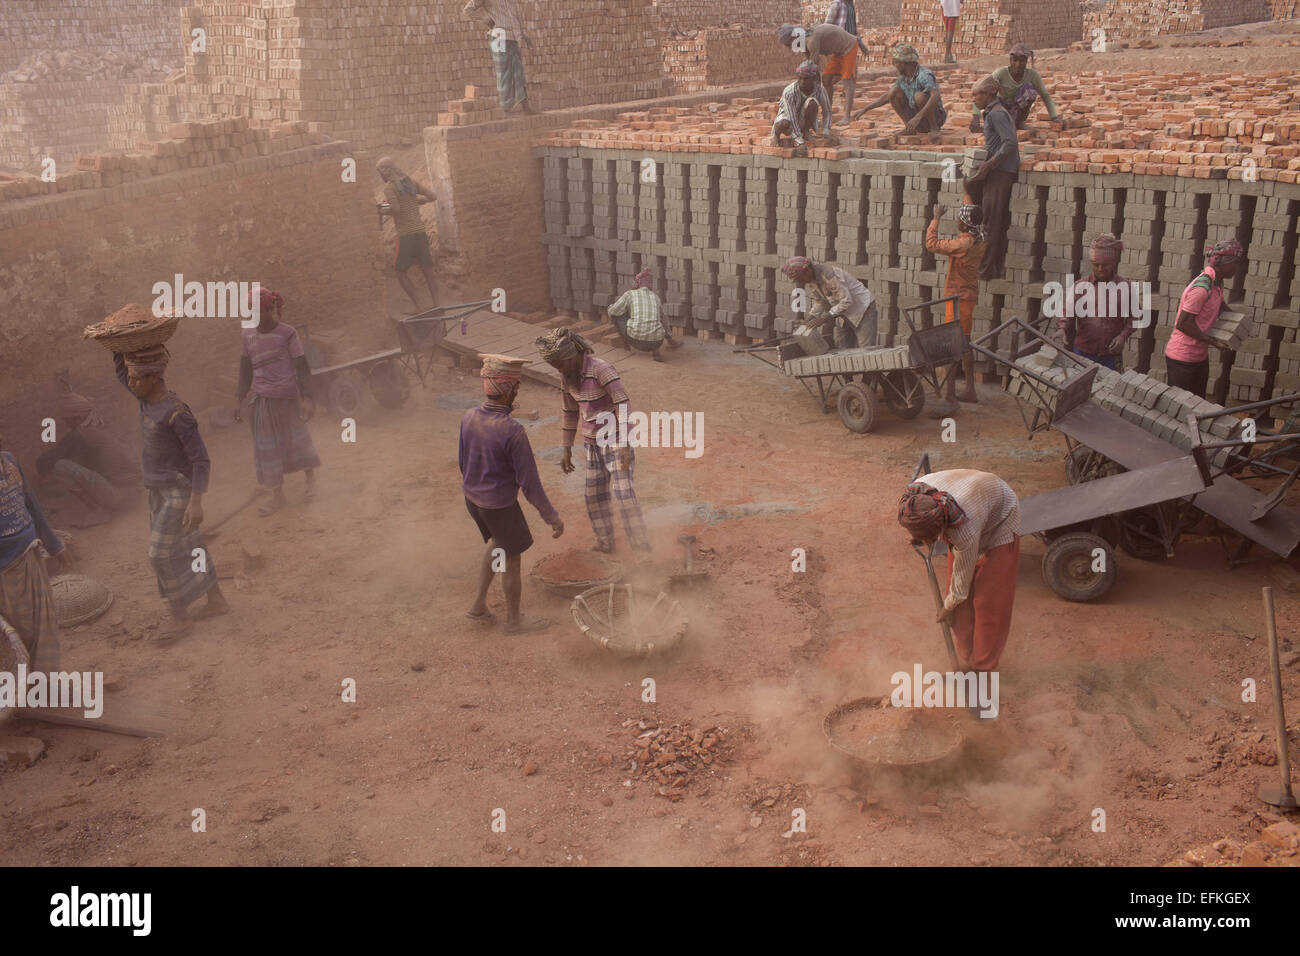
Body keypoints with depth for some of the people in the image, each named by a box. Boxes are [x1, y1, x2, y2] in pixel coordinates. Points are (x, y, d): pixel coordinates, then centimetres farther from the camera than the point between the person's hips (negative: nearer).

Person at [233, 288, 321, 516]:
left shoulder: (287, 334, -9)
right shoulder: (248, 336, 4)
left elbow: (302, 367, -9)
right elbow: (246, 369, 11)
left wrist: (309, 399, -15)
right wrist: (239, 398, 9)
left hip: (287, 398, -4)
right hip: (262, 400, 4)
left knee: (296, 439, 11)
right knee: (267, 447, 7)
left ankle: (311, 480, 36)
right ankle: (278, 496, 18)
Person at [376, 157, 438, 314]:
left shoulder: (389, 187, -7)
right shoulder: (411, 182, 11)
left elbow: (396, 208, -20)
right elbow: (432, 197, 12)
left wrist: (382, 211, -2)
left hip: (405, 234, -6)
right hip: (420, 231, 6)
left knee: (400, 271, 7)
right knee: (428, 271, 8)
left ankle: (416, 304, 2)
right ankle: (435, 305, 9)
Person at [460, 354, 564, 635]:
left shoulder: (469, 418, -11)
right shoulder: (513, 432, -32)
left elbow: (464, 463, 4)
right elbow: (529, 483, -25)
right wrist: (552, 517, -13)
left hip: (473, 498, 7)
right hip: (500, 506, -7)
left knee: (497, 544, 30)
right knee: (512, 559, 15)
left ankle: (479, 604, 35)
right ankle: (514, 619, 34)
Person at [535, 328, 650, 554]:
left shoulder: (602, 370, -23)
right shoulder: (568, 377, 1)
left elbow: (623, 406, -27)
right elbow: (570, 413, 13)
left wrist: (624, 445, -33)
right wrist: (567, 450, 16)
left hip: (615, 439, -7)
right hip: (593, 443, 7)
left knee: (622, 489, -18)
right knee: (594, 494, 9)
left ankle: (639, 539, -9)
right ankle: (605, 542, 24)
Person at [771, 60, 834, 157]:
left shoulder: (820, 90, -18)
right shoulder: (789, 92, -29)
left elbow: (827, 111, -5)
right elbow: (792, 119, -33)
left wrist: (826, 133, -17)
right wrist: (800, 143, -38)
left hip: (804, 121, 3)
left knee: (812, 102, -29)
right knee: (784, 123, -41)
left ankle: (805, 132, -7)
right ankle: (776, 134, -3)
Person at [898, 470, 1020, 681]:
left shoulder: (965, 530, -44)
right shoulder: (916, 492, -30)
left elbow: (962, 577, -25)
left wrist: (948, 607, -8)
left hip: (999, 523, -6)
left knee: (989, 601, -3)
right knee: (962, 602, 8)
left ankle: (984, 665, 13)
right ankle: (966, 656, 23)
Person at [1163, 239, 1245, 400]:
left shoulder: (1218, 284, 7)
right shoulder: (1202, 287, -22)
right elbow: (1183, 324, -24)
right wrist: (1214, 342, -19)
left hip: (1200, 356, 9)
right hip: (1182, 357, -9)